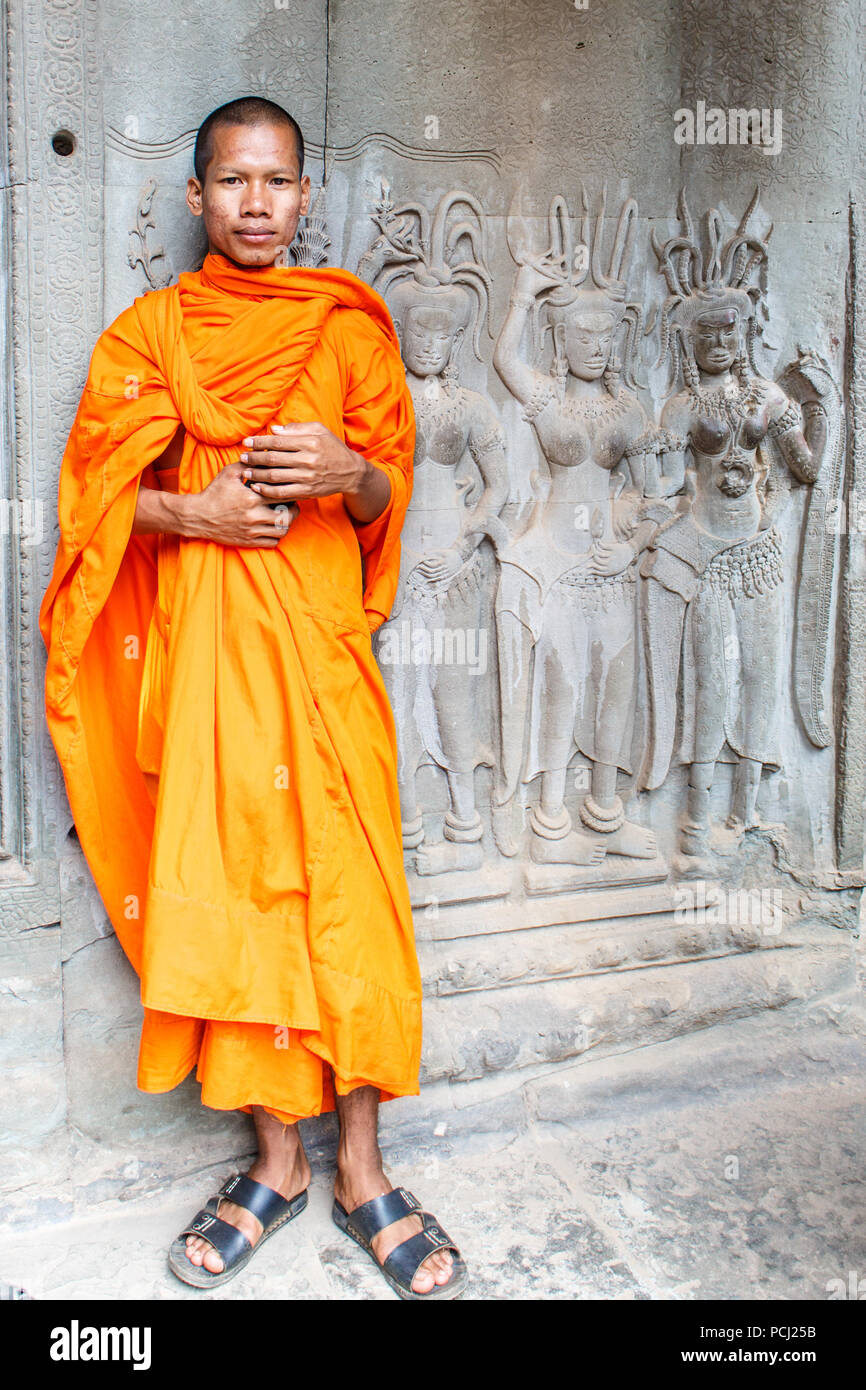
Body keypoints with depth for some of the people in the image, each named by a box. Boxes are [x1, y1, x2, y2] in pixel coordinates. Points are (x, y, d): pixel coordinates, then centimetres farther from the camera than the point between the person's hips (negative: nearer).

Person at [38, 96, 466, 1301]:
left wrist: (348, 473, -15)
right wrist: (194, 512, -12)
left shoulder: (348, 326, 10)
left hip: (318, 640, 0)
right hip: (201, 643, 1)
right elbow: (100, 492, 6)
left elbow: (390, 497, 7)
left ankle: (362, 1171, 16)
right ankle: (277, 1161, 21)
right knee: (231, 887, 3)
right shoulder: (150, 329, 10)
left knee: (345, 890, -1)